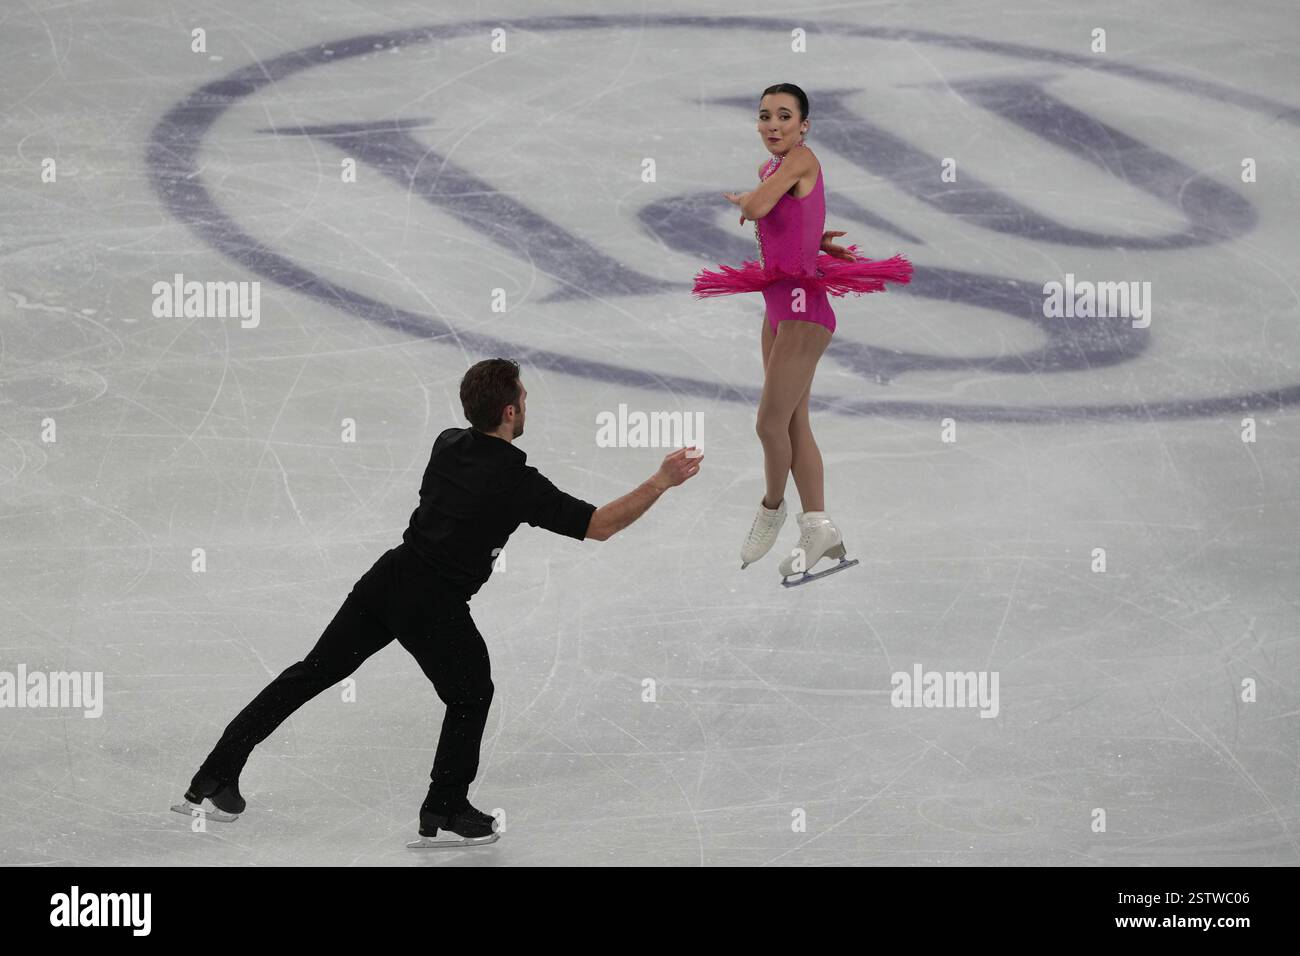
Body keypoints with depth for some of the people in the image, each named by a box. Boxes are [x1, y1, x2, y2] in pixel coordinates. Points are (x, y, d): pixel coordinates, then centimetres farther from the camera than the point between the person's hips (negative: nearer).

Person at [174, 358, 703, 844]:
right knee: (471, 697, 20)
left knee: (312, 674, 9)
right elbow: (598, 525, -9)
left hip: (388, 578, 6)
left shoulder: (448, 444, 5)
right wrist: (661, 482, -6)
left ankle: (214, 779, 7)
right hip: (437, 608, -6)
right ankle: (445, 808, 23)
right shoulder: (519, 484, -12)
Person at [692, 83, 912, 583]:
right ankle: (818, 527, 12)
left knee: (771, 423, -6)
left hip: (802, 304, -9)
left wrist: (741, 198, -2)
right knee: (792, 422, 9)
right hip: (778, 303, 9)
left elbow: (756, 208, -25)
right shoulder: (772, 169, 13)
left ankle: (772, 509, 15)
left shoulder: (801, 159, -12)